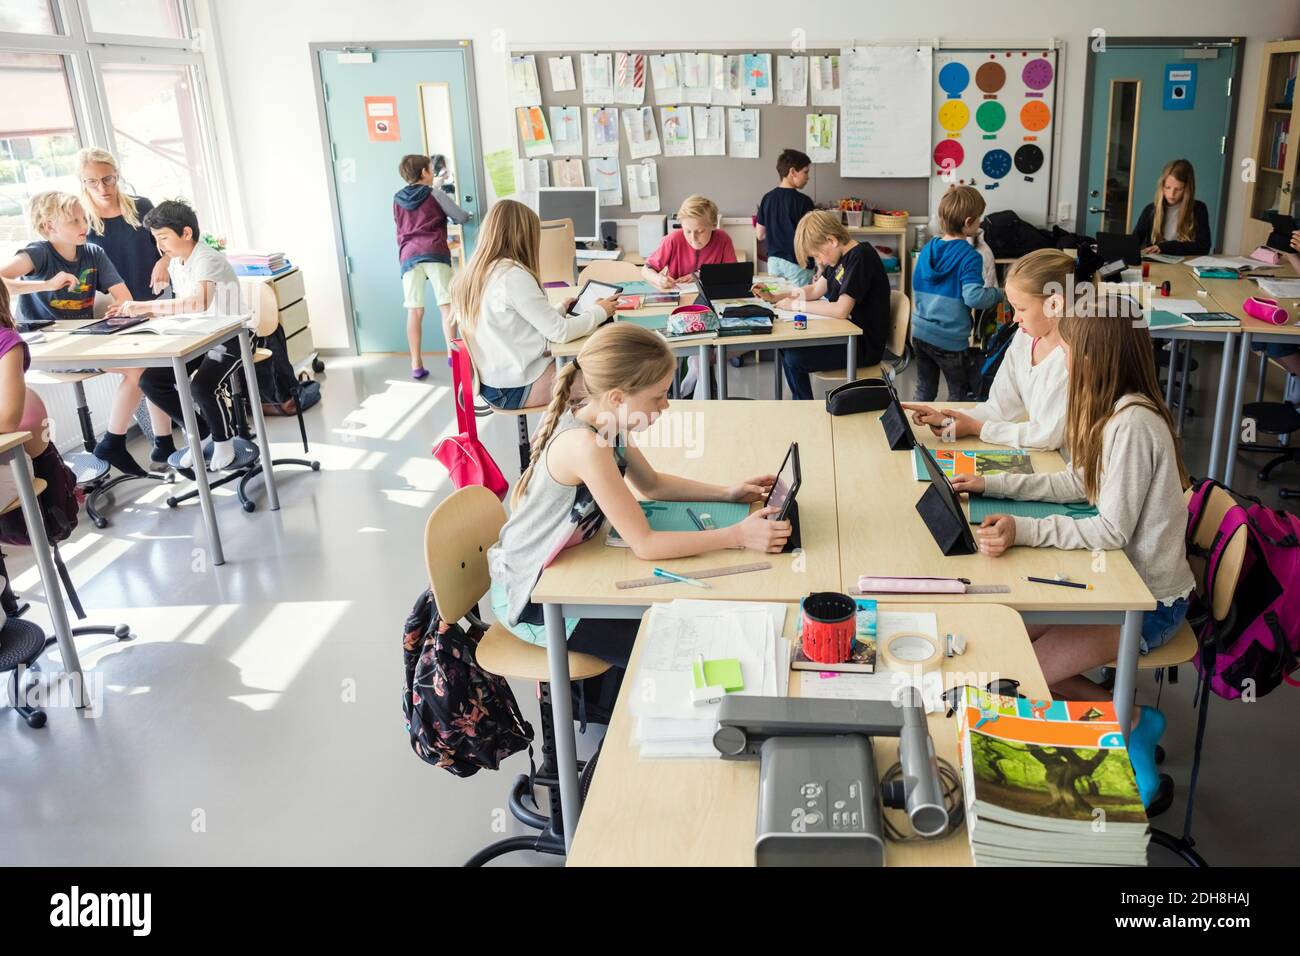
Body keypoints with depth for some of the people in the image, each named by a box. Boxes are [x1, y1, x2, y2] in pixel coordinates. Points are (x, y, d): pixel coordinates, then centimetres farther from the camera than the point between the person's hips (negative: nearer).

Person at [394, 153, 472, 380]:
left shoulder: (398, 200, 16)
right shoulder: (436, 195, 4)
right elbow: (461, 217, 0)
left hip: (409, 256, 3)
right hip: (435, 253, -3)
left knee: (414, 311, 2)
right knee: (446, 305, 1)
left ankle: (416, 365, 2)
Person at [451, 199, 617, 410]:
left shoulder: (472, 274, 6)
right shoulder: (514, 276, -21)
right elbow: (559, 332, -16)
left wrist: (560, 309, 21)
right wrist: (599, 312, -1)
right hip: (518, 389, -9)